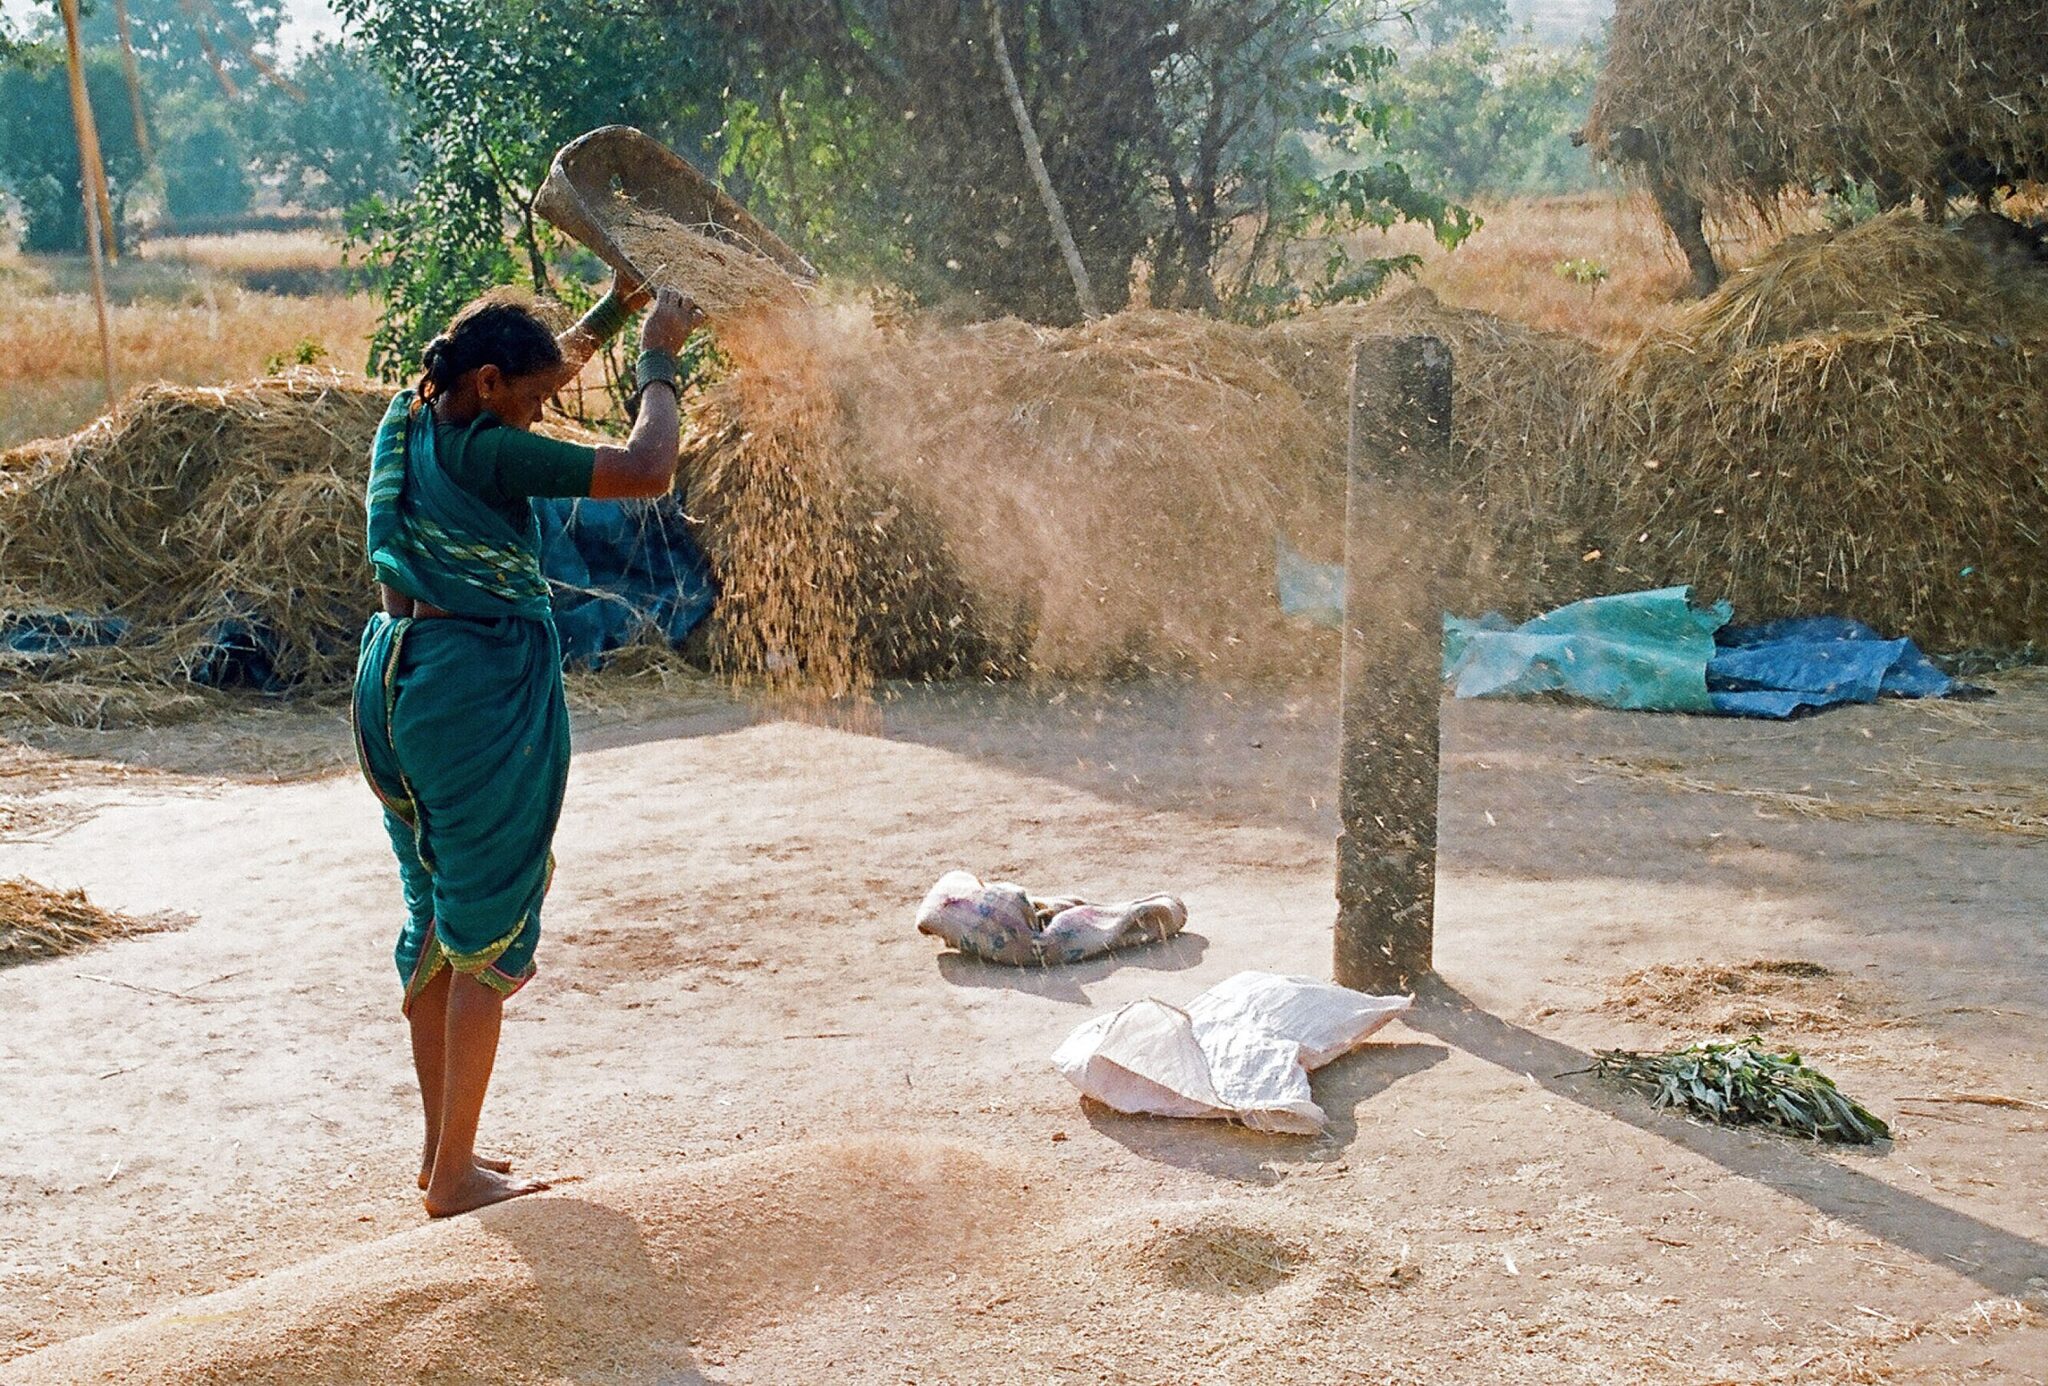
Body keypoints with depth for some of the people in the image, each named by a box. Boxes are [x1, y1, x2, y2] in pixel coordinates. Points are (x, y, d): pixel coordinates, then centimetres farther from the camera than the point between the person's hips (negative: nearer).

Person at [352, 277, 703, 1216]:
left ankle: (442, 1149, 27)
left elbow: (546, 366, 25)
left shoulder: (407, 424, 8)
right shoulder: (481, 452, -17)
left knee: (434, 923, 17)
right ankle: (456, 1176, 7)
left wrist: (617, 308, 20)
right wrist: (658, 360, -6)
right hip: (481, 689, -9)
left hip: (395, 679, 9)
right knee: (488, 937, 1)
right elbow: (647, 472, -18)